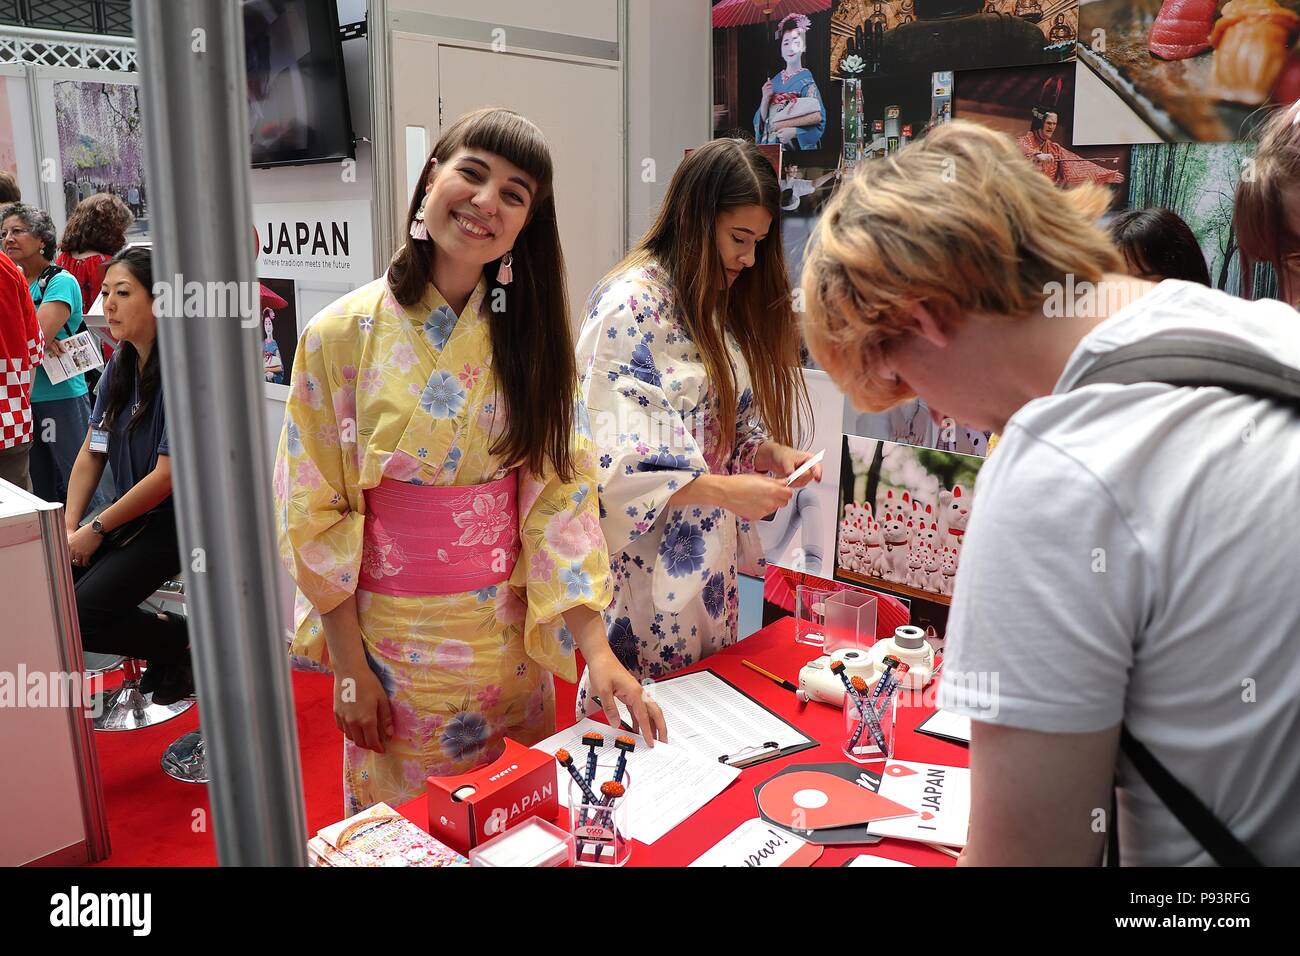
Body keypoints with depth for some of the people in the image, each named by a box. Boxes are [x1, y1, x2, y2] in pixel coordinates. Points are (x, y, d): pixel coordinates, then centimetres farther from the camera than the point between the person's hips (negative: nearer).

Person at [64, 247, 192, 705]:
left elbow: (168, 475, -20)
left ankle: (181, 638, 8)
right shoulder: (121, 363, 5)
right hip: (134, 512, 8)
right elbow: (90, 452, 7)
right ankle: (162, 634, 11)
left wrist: (95, 530, -11)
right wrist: (69, 527, -4)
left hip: (179, 518, -8)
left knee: (77, 617, -16)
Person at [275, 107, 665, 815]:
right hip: (396, 637, -2)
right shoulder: (343, 335, -11)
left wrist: (597, 650, -15)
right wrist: (349, 666, -7)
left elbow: (561, 495, -8)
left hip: (512, 638, 2)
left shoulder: (530, 335, -4)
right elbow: (316, 512, -7)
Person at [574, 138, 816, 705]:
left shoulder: (721, 305, 10)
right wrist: (725, 491, -22)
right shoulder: (629, 305, -16)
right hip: (645, 563, -7)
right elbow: (612, 461, -21)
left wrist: (772, 452, -2)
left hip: (709, 560, 8)